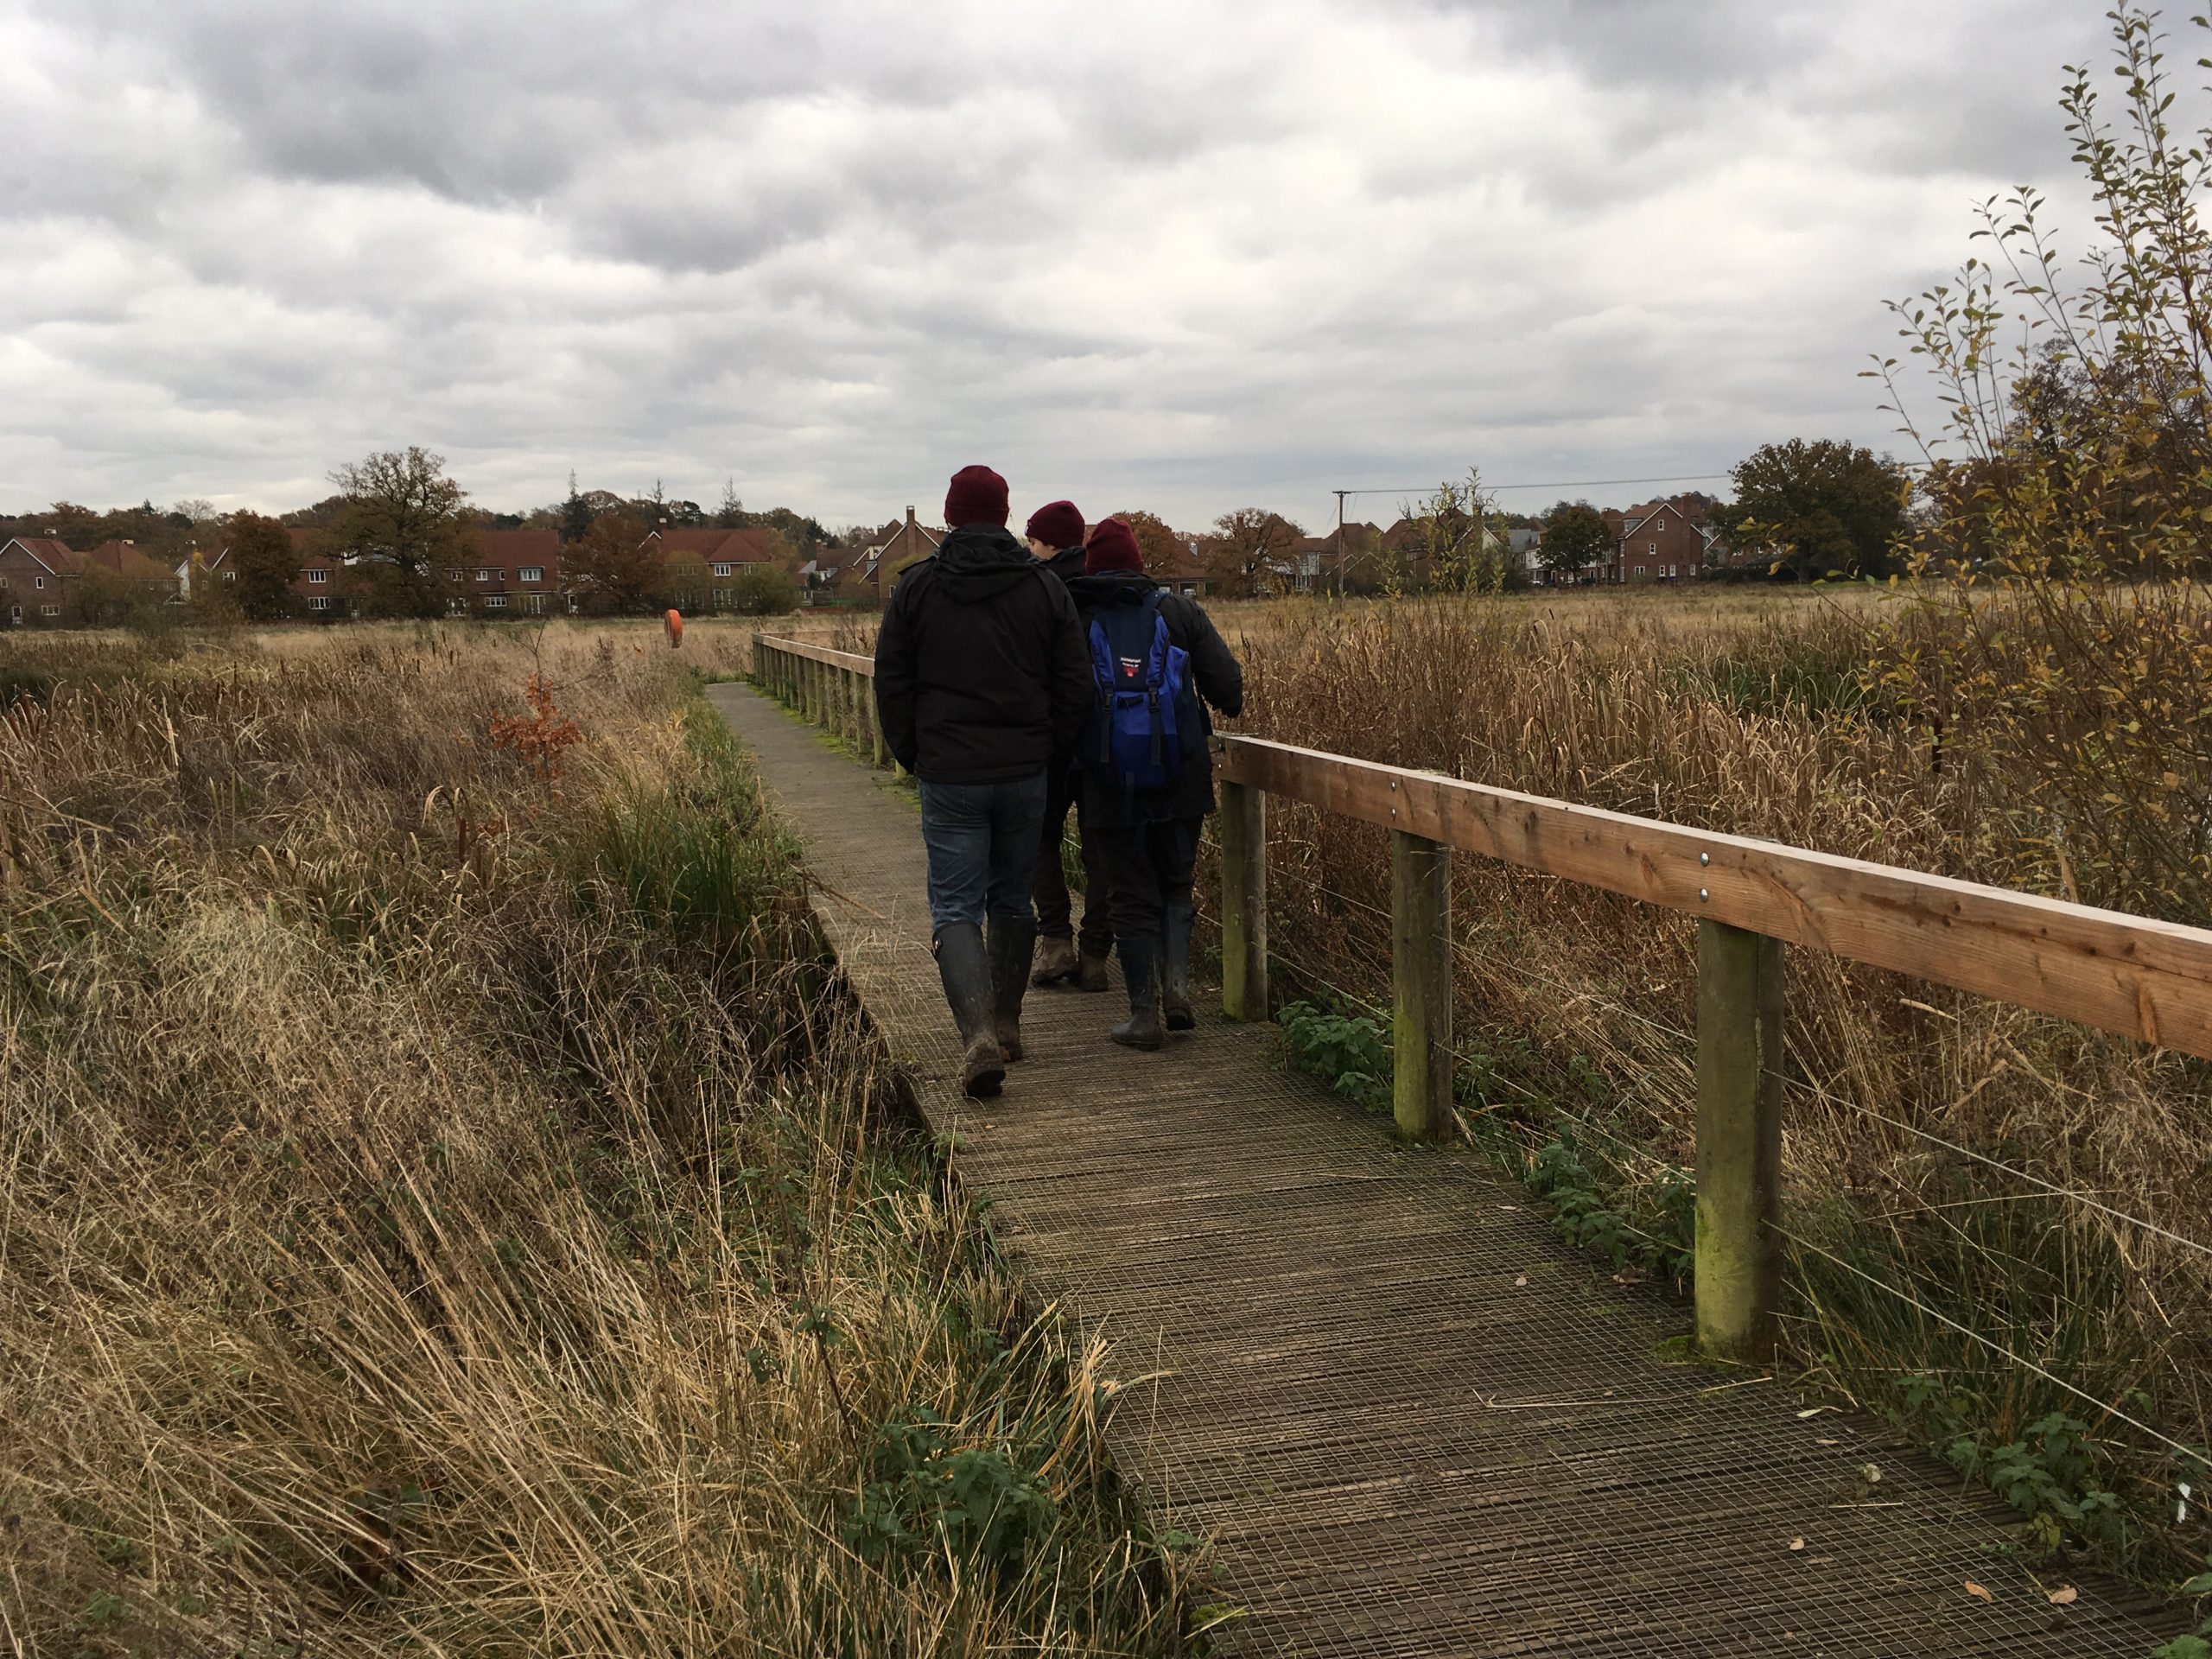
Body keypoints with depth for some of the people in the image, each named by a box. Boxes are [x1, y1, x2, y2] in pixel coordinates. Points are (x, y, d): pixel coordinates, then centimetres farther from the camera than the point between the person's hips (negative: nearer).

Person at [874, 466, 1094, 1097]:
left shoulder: (917, 587, -2)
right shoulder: (1044, 587, 2)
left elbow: (891, 685, -1)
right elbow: (1075, 685, 2)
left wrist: (913, 758, 11)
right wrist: (1051, 757, 13)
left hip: (949, 777, -2)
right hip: (1025, 773, 2)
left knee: (955, 909, 0)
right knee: (1013, 900, 16)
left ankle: (978, 1034, -18)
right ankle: (1007, 1025, 24)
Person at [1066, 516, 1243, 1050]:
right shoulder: (1178, 610, 3)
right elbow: (1227, 683, 0)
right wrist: (1227, 709, 22)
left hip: (1108, 783, -1)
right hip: (1179, 781, 1)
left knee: (1131, 896, 7)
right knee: (1176, 884, 18)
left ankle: (1144, 1015, 7)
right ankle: (1177, 984, 0)